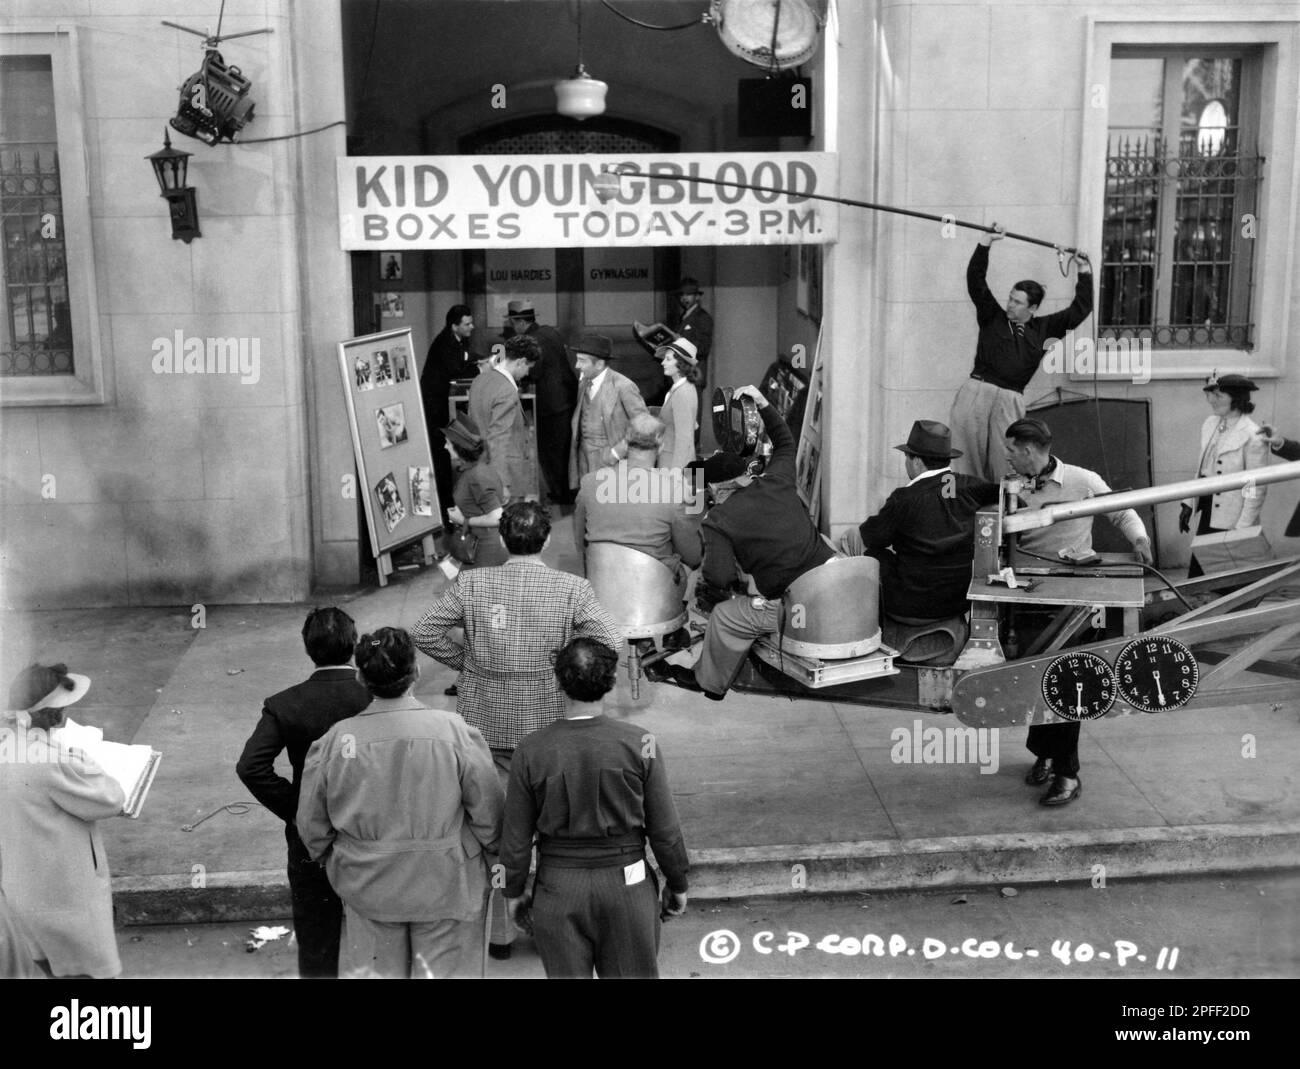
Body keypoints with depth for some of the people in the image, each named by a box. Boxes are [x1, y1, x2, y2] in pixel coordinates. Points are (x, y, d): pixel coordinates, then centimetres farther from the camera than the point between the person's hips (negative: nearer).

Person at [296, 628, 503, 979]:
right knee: (443, 971, 13)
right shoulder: (453, 731, -17)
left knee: (371, 971, 18)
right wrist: (491, 850, 10)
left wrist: (333, 861, 17)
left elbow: (312, 824, -1)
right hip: (445, 886, -2)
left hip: (366, 888, 2)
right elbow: (488, 811, -10)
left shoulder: (334, 740, -11)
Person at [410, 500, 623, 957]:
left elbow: (424, 632, -6)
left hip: (485, 722, 1)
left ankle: (496, 932, 22)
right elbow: (610, 642, -16)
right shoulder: (571, 588, -9)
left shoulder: (472, 583, -6)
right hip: (549, 721, -1)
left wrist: (466, 660, 4)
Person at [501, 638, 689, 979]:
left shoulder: (530, 752, -11)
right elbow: (664, 828, -6)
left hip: (558, 887, 0)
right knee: (634, 973, 15)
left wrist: (513, 891, 11)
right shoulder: (640, 744, -13)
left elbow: (516, 837, -4)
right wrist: (677, 883, 8)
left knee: (566, 974, 14)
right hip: (626, 883, 0)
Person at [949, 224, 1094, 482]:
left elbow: (1080, 310, 18)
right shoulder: (992, 317, 10)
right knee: (965, 453, -6)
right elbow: (975, 280, 2)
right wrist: (986, 242, -4)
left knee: (1004, 465, -2)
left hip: (1010, 400, 1)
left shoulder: (1042, 328, 14)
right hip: (976, 392, -1)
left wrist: (1085, 272, 15)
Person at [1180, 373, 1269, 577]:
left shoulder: (1253, 436, -16)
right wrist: (1188, 504, 12)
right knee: (1195, 576, 10)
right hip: (1208, 512, 7)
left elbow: (1257, 489, -15)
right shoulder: (1210, 424, 7)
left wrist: (1242, 529, -15)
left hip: (1231, 521, -7)